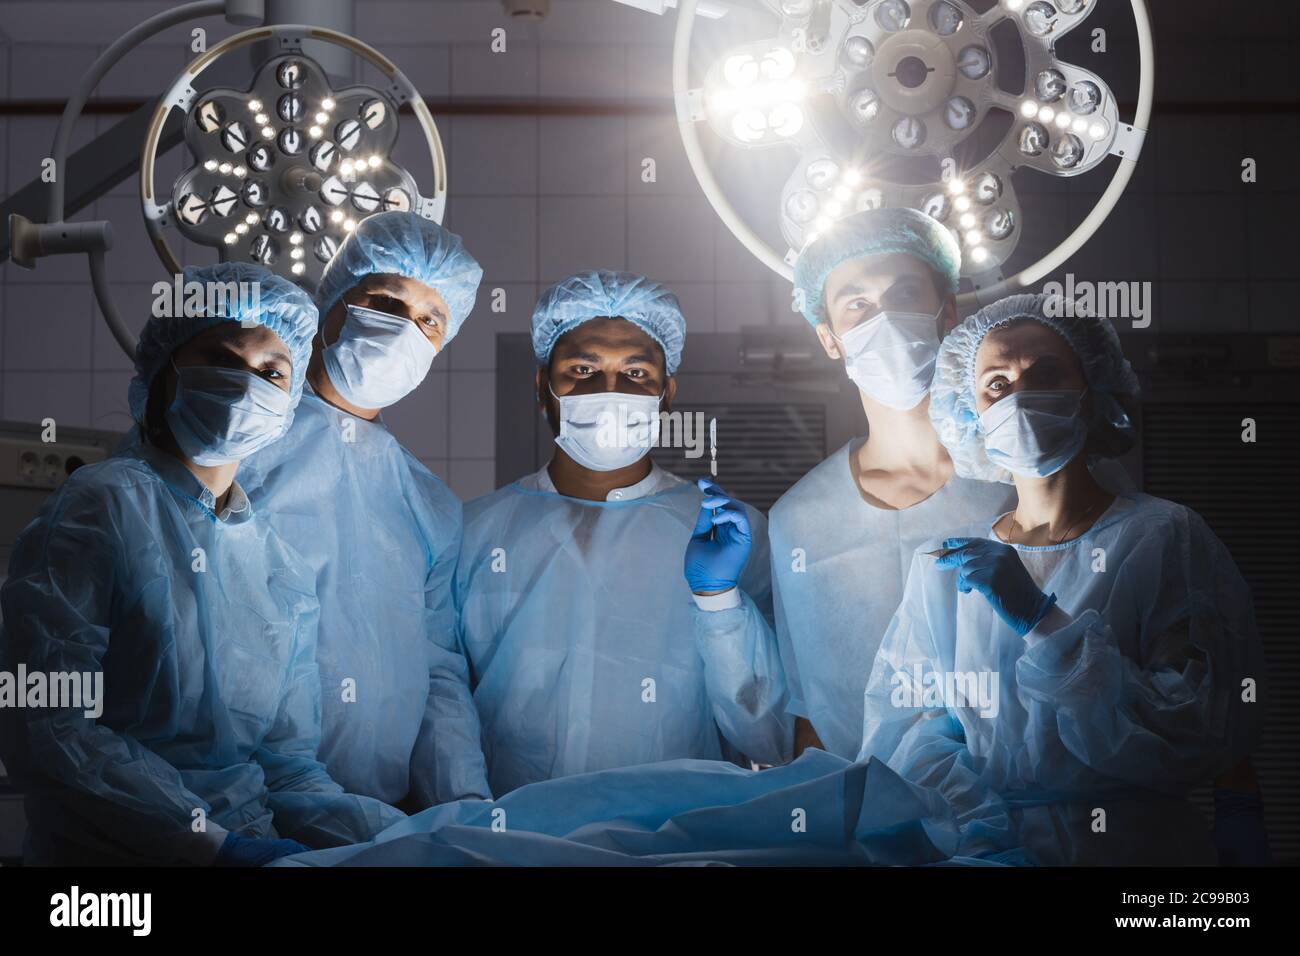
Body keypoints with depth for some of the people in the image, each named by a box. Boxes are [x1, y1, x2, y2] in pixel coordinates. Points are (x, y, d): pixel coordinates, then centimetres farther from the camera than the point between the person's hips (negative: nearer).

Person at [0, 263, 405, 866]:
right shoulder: (106, 505, -4)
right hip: (111, 850, -6)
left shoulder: (281, 564, 14)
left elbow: (288, 764, 12)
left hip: (255, 844, 6)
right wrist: (213, 845, -19)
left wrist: (414, 836, -6)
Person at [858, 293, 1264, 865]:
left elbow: (1194, 741, -6)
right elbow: (898, 724, 3)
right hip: (966, 851, 2)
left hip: (1124, 845, -2)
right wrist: (989, 830, -14)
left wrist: (1042, 623, -15)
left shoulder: (1165, 539, 2)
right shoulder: (940, 565, 12)